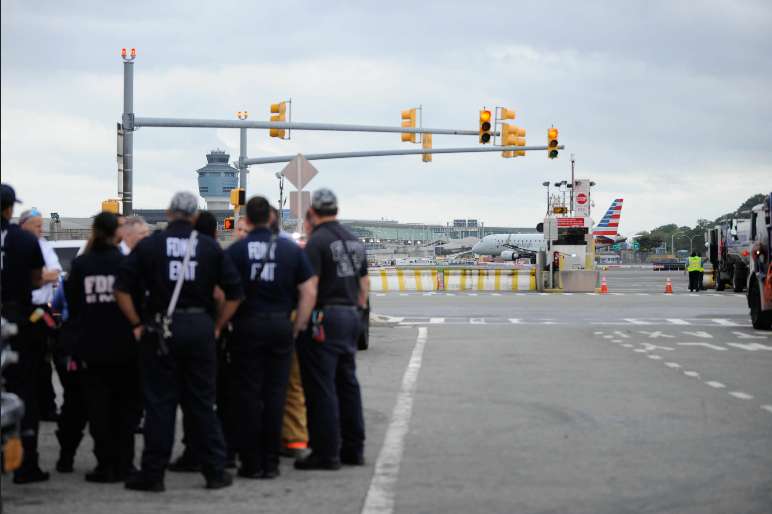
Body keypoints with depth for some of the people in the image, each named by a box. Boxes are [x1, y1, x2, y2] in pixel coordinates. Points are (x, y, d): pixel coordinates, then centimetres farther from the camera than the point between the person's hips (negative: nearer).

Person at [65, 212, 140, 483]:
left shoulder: (80, 265, -3)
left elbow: (72, 304, 4)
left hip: (91, 346, 1)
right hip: (123, 346, 0)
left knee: (98, 406, 6)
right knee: (125, 404, 10)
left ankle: (106, 464, 3)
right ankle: (124, 463, 9)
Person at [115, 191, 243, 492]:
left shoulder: (150, 245, 0)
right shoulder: (210, 247, 3)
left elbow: (122, 288, -5)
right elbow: (234, 292, 1)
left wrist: (137, 325, 1)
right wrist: (217, 326, 8)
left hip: (161, 330, -1)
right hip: (200, 327, 1)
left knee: (160, 403, 4)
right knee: (202, 403, 10)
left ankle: (153, 474, 6)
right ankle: (215, 471, 12)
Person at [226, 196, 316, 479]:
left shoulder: (235, 251, -3)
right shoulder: (291, 249, 4)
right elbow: (309, 293, 2)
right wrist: (297, 327, 8)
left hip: (247, 327, -2)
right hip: (280, 326, 2)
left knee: (248, 395, 4)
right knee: (275, 394, 7)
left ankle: (251, 463, 5)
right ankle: (271, 462, 8)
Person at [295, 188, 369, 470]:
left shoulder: (317, 242, -12)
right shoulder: (354, 241, 13)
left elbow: (310, 288, -18)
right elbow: (363, 286, 17)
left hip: (324, 318, -8)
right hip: (351, 316, 8)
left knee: (321, 388, -3)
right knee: (348, 383, 14)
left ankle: (326, 452, -2)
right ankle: (353, 448, 18)